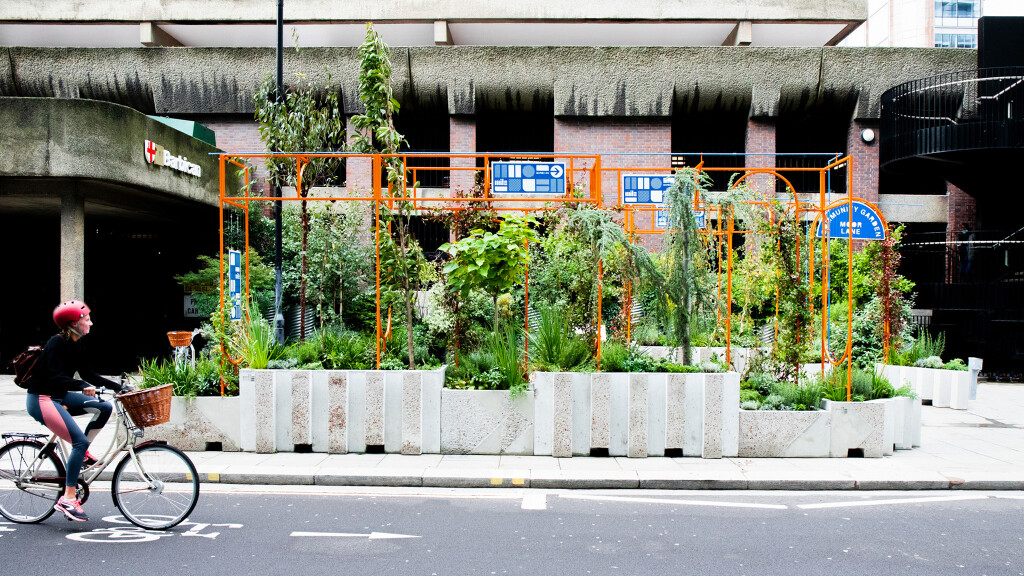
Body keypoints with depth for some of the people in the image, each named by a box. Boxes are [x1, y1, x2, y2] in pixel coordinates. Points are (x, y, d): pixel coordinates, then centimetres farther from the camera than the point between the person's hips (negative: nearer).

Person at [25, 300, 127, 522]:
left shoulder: (75, 345, 8)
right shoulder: (57, 343, -18)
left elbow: (89, 375, 10)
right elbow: (54, 377, -27)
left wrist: (118, 387, 2)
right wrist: (82, 386, -39)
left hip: (59, 397, 9)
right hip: (41, 400, -9)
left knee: (105, 407, -4)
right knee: (80, 441, -19)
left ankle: (83, 454, 7)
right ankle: (67, 499, -14)